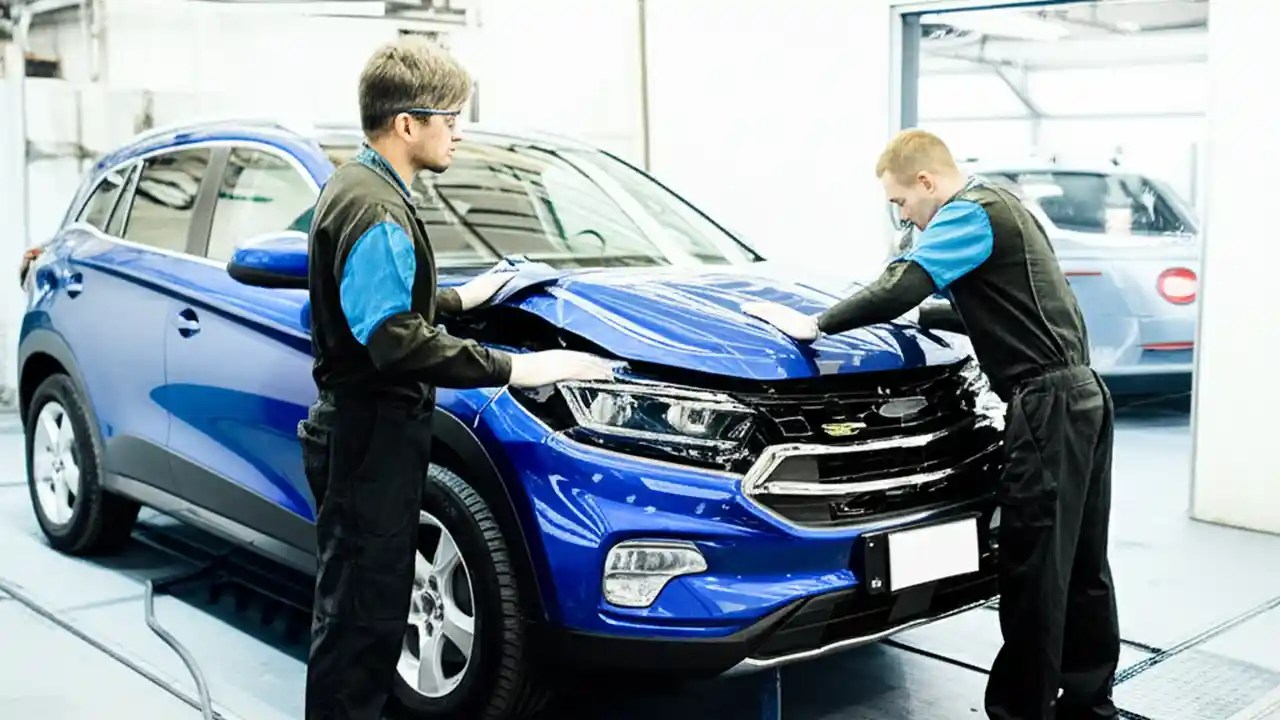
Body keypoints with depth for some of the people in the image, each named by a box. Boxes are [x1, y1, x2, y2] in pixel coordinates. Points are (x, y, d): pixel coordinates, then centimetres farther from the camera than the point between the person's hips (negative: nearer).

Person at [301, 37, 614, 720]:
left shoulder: (355, 187, 14)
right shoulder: (376, 211, -20)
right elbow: (397, 341, -28)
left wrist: (457, 298, 30)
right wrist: (512, 368, -28)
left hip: (363, 430, 11)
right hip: (369, 437, -11)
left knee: (371, 600, 19)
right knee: (360, 610, -2)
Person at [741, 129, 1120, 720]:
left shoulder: (971, 213, -10)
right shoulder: (999, 207, 22)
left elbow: (901, 289, -22)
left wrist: (815, 324, -17)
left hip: (1049, 405, -11)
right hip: (1083, 395, 11)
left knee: (1033, 572, -4)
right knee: (1082, 566, 15)